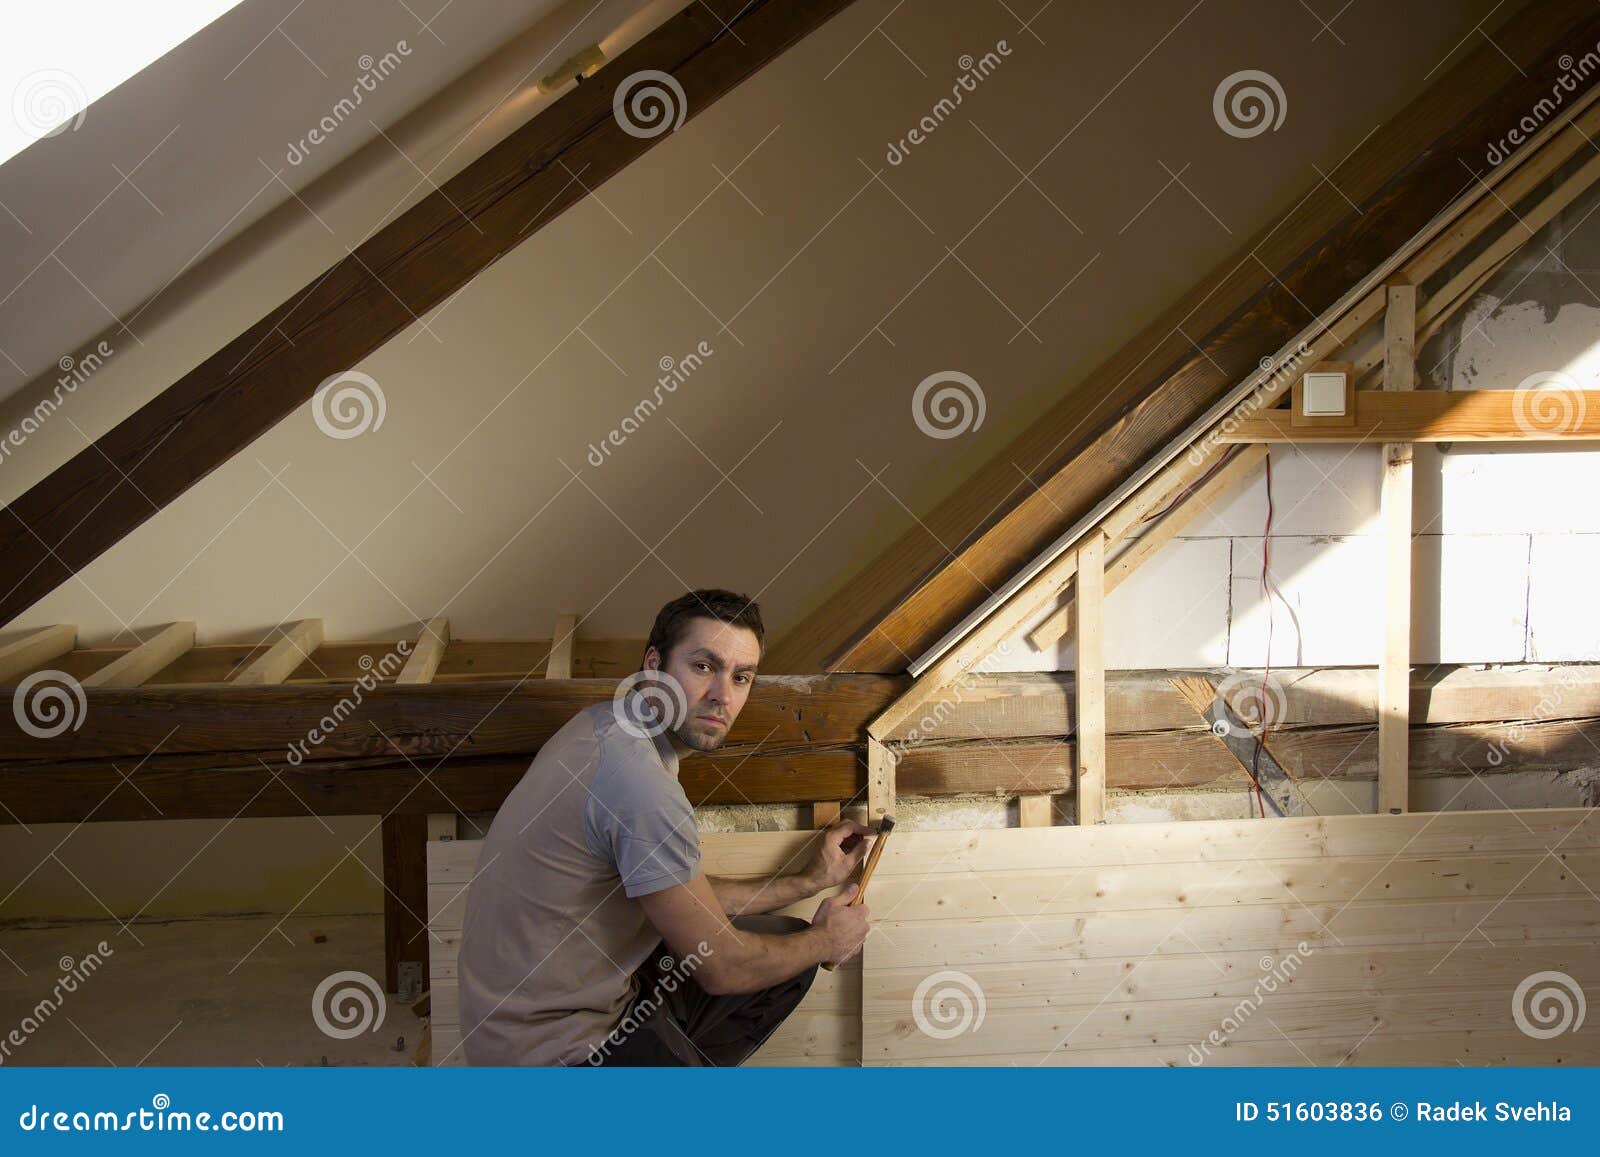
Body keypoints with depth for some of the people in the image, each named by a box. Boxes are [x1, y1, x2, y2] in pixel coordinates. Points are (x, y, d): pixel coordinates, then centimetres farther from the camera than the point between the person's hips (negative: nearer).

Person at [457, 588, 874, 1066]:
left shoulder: (607, 723, 4)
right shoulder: (639, 780, -27)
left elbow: (689, 898, 15)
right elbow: (721, 968, -17)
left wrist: (808, 880, 20)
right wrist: (824, 941, 2)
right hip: (551, 1050, -10)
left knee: (787, 952, 12)